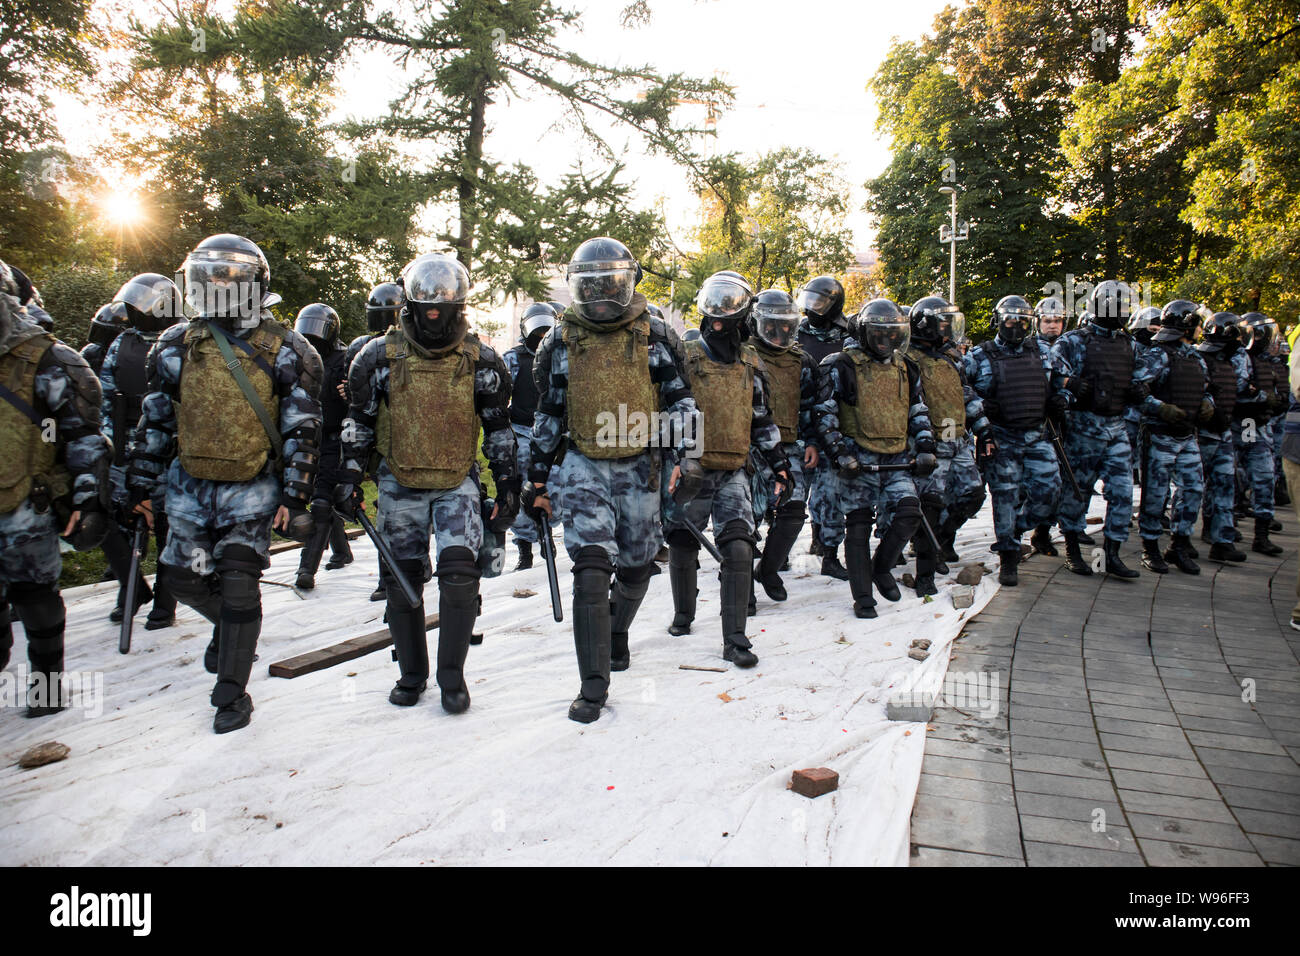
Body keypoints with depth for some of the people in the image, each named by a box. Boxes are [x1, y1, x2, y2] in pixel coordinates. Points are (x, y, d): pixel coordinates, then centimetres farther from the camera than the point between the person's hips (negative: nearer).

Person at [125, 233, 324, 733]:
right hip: (191, 483, 4)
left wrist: (294, 496, -9)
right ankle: (231, 627, 41)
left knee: (238, 583, -6)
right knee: (184, 576, 8)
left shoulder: (285, 351, -5)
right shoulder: (177, 346, 4)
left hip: (254, 486, -4)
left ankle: (232, 693, 8)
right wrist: (141, 483, 10)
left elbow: (302, 430, -5)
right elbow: (155, 420, 11)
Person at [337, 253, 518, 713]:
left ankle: (452, 676, 1)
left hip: (458, 481, -1)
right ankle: (411, 674, 24)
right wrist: (350, 476, 1)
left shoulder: (481, 360, -2)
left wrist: (508, 486, 2)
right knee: (403, 583, 6)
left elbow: (499, 428, 5)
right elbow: (359, 422, 7)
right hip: (399, 484, 1)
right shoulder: (380, 355, -2)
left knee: (459, 572, -15)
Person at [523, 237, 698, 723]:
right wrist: (537, 476, 11)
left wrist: (683, 455, -7)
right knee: (592, 567, -14)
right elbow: (549, 414, 11)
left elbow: (679, 398, 5)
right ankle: (593, 684, -8)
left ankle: (617, 631, 44)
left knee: (636, 566, 12)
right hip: (584, 464, -1)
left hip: (640, 465, 1)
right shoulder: (561, 340, 4)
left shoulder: (651, 335, 1)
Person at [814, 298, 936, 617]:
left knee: (910, 512, -10)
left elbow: (919, 412, 22)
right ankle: (863, 596, 9)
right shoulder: (842, 366, -3)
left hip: (896, 458, 5)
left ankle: (881, 567, 16)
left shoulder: (905, 367, 15)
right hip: (858, 459, -5)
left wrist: (925, 448, 9)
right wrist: (840, 454, -13)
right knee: (859, 526, -1)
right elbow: (825, 414, -5)